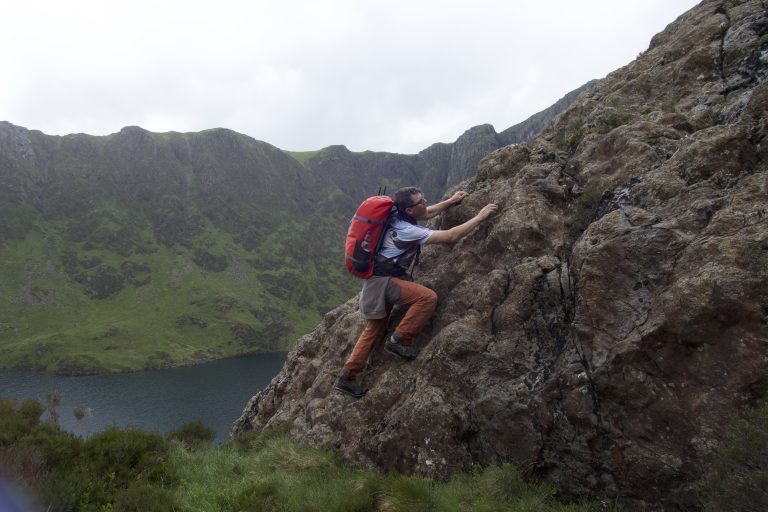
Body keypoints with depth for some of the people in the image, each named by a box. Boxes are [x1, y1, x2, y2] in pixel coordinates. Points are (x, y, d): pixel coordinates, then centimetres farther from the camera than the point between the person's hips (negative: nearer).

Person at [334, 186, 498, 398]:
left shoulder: (399, 216, 3)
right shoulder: (406, 230, -23)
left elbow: (427, 213, 25)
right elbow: (451, 236, -23)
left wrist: (451, 201, 23)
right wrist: (480, 217, -16)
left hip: (382, 279, 10)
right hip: (383, 281, -10)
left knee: (375, 329, 14)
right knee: (428, 297, -22)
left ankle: (347, 377, 16)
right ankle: (399, 340, -9)